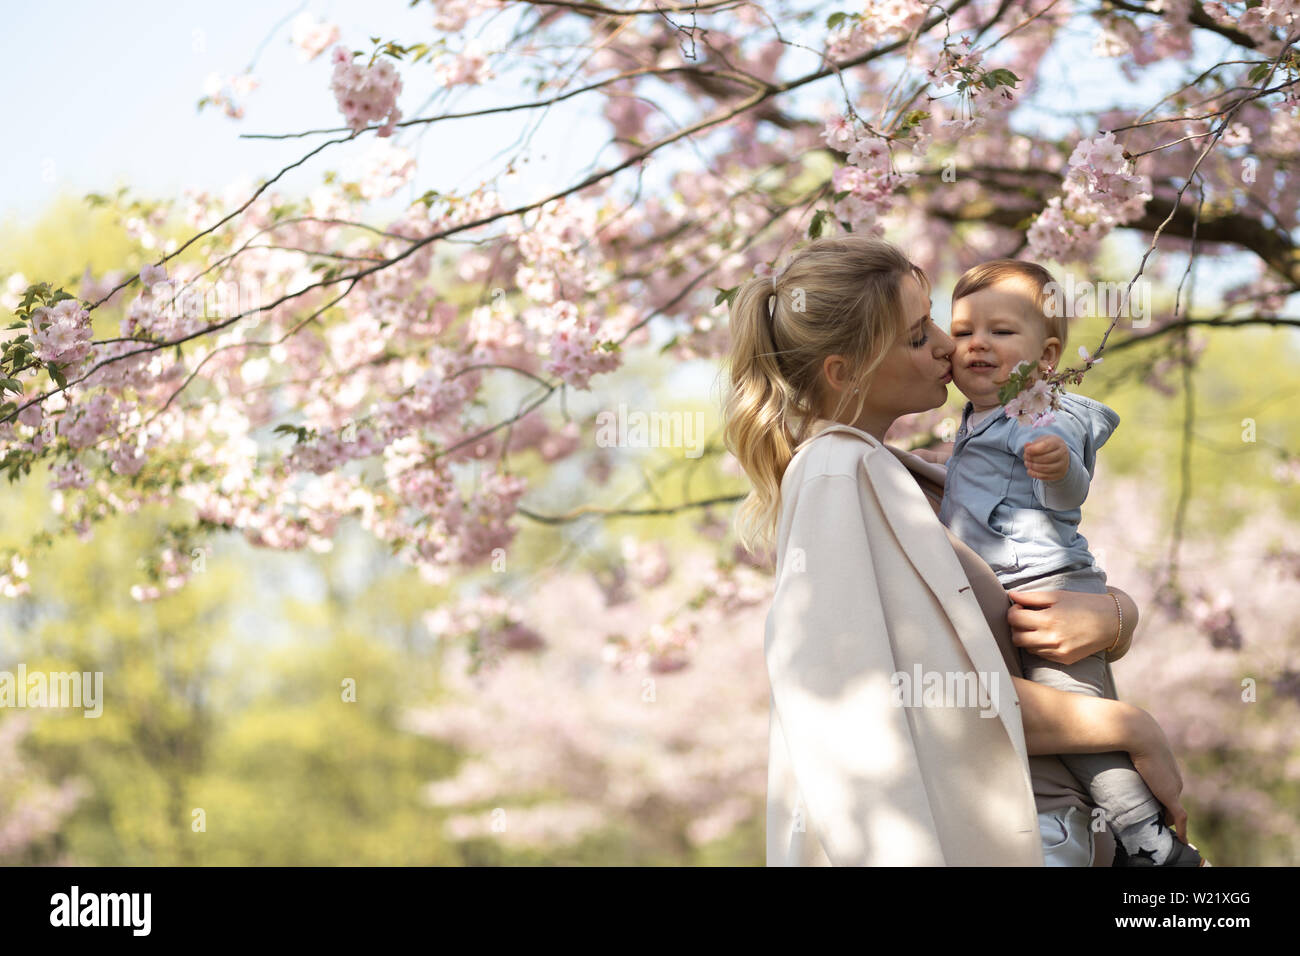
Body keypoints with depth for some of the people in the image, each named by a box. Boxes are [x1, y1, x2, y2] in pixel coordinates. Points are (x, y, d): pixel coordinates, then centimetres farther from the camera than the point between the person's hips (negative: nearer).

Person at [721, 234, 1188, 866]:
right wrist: (1135, 731, -10)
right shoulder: (838, 473, -12)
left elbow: (1124, 607, 13)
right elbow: (939, 694, -19)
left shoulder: (918, 480, 14)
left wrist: (1110, 619, -11)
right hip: (978, 834, -8)